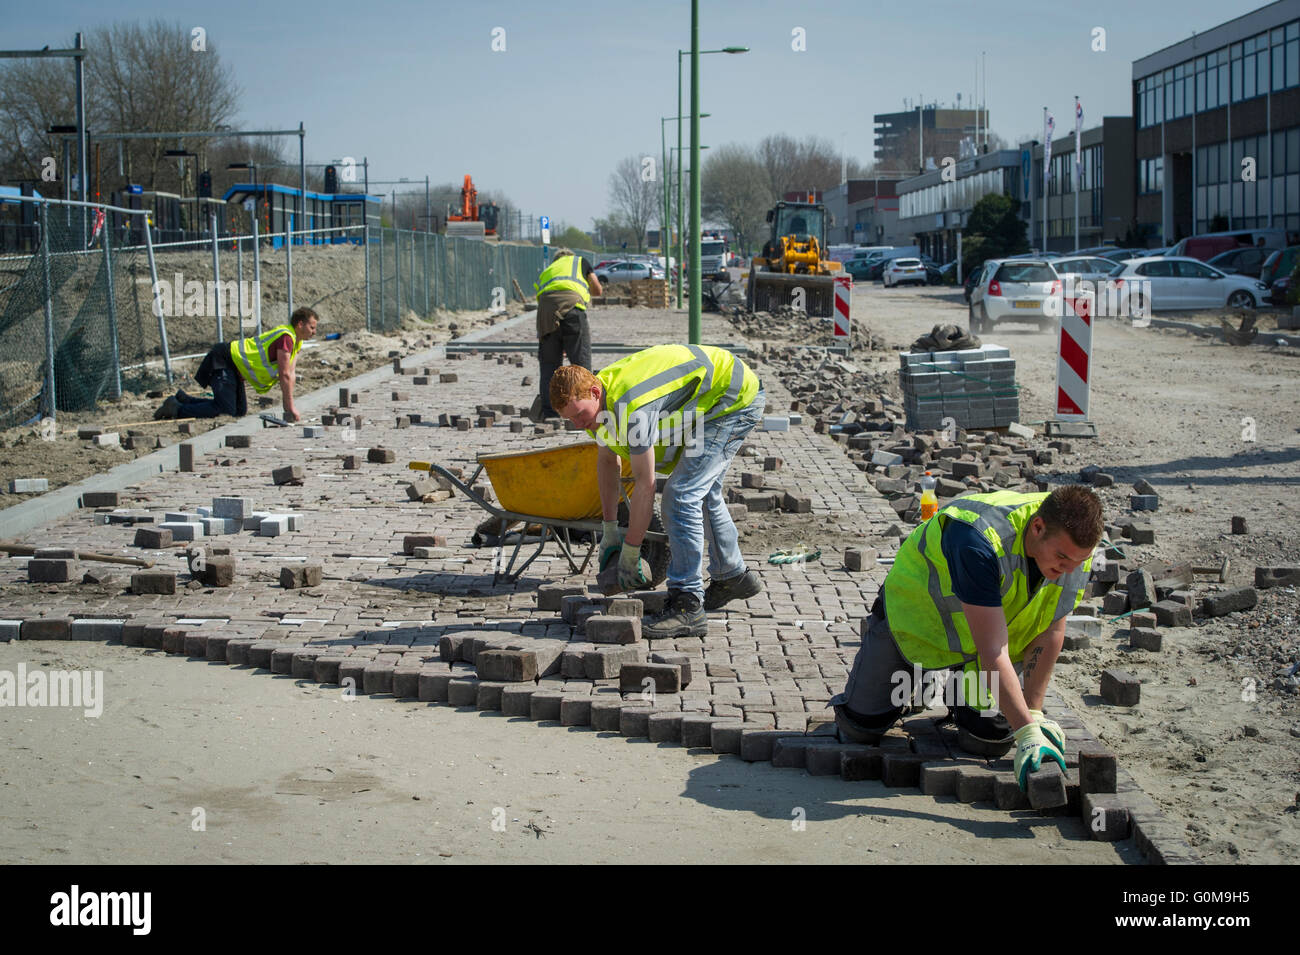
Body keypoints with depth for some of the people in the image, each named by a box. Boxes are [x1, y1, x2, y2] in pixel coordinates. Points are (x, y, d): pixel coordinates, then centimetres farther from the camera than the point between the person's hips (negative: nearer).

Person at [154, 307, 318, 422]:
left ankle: (184, 400, 17)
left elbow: (290, 375, 12)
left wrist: (288, 408, 5)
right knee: (225, 410, -20)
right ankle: (177, 408, -12)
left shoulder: (296, 341, 10)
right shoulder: (286, 338, -21)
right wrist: (290, 408, -19)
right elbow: (285, 375, -23)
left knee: (240, 411, 11)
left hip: (233, 364, 11)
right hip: (223, 360, -11)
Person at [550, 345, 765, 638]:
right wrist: (609, 529, 14)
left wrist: (630, 553, -21)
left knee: (681, 495, -17)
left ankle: (687, 606, -15)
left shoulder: (631, 405, -32)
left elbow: (645, 484, -28)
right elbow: (608, 460, 13)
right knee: (702, 492, 24)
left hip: (737, 398, -10)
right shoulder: (598, 400, -3)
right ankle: (733, 576, 43)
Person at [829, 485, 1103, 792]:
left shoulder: (1074, 551, -23)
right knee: (861, 727, -1)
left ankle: (959, 688, 25)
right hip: (914, 613, -4)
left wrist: (1033, 712, -13)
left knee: (990, 741, -9)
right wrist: (1027, 732, -46)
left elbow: (1050, 633, -10)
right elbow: (993, 651, -43)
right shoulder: (980, 542, -44)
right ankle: (876, 640, 29)